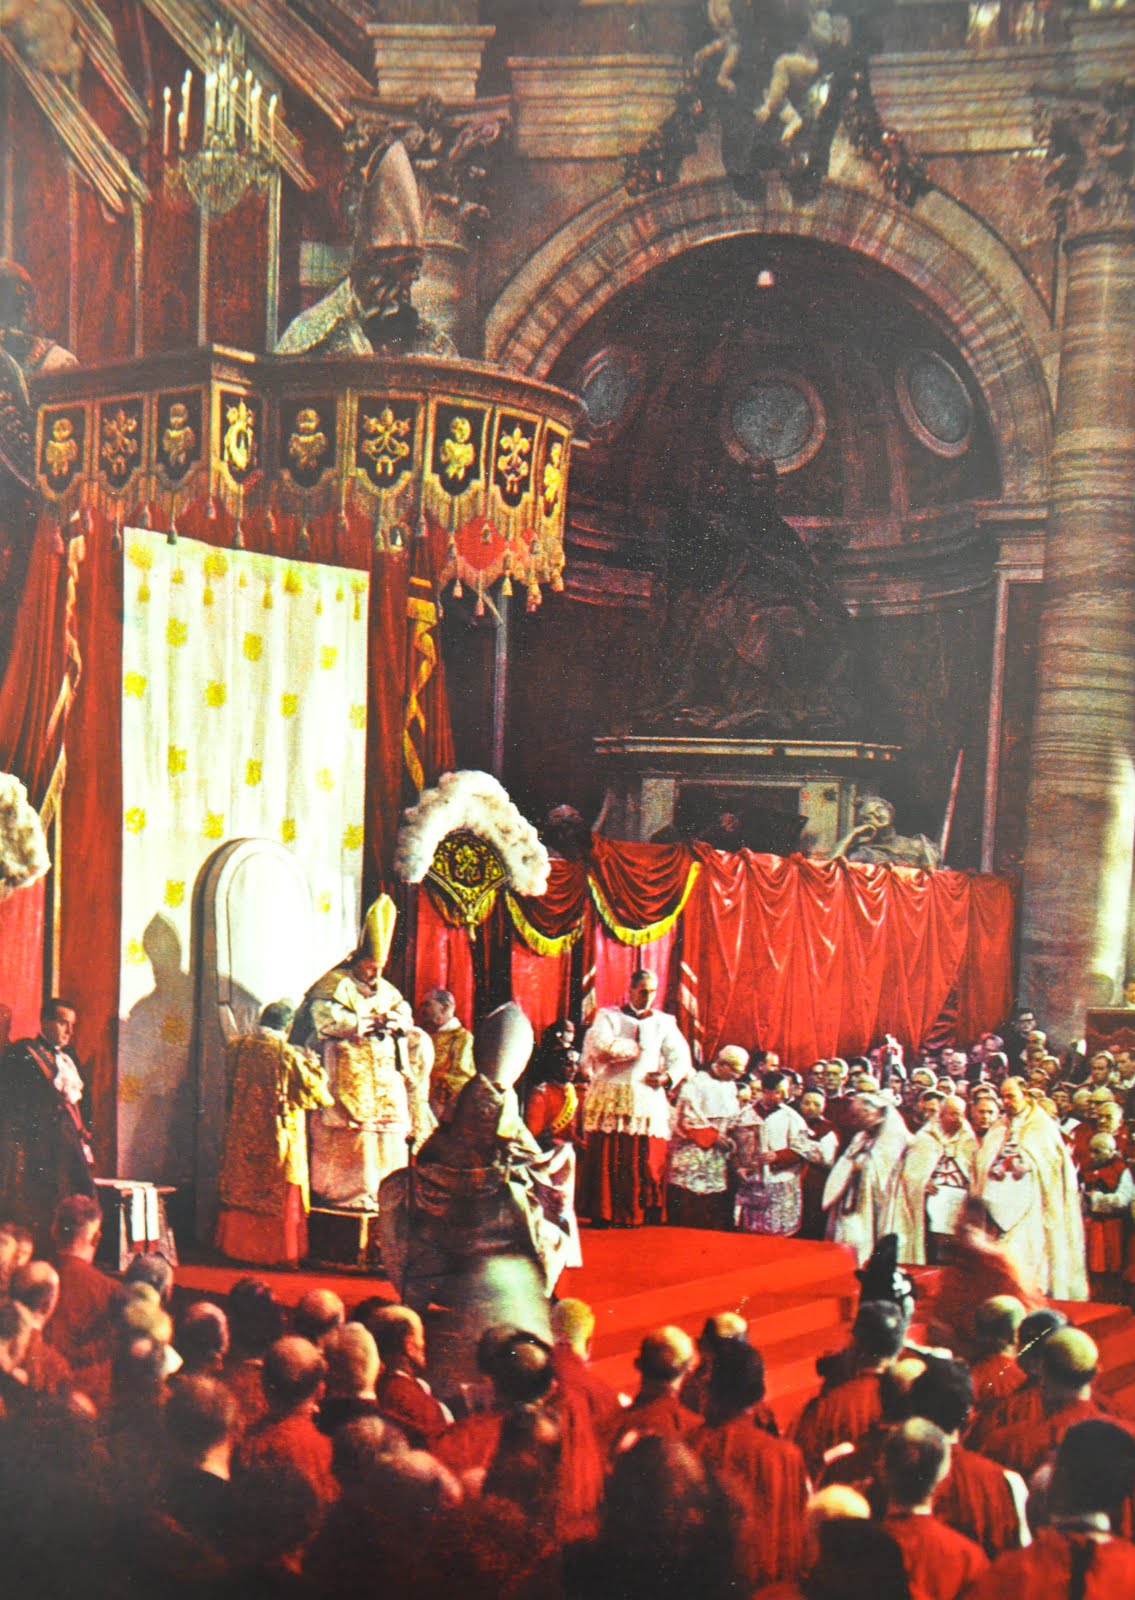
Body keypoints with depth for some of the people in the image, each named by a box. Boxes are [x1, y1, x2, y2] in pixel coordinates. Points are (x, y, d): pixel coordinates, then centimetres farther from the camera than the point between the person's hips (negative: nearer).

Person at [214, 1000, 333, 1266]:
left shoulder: (238, 1047, -2)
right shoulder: (288, 1055, -15)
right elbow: (318, 1093, -8)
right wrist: (313, 1065, 10)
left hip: (241, 1139, 5)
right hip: (279, 1142, -5)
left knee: (242, 1192, 15)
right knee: (280, 1196, 5)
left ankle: (238, 1248, 21)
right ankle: (278, 1254, 8)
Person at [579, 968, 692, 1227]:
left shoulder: (664, 1022, 16)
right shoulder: (608, 1016, 9)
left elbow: (680, 1057, 11)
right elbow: (600, 1045, -11)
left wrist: (669, 1077, -8)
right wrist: (637, 1046, -5)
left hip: (648, 1099, 2)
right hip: (610, 1098, -2)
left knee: (645, 1160, -4)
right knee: (607, 1159, -6)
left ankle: (636, 1213, 3)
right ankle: (601, 1214, -1)